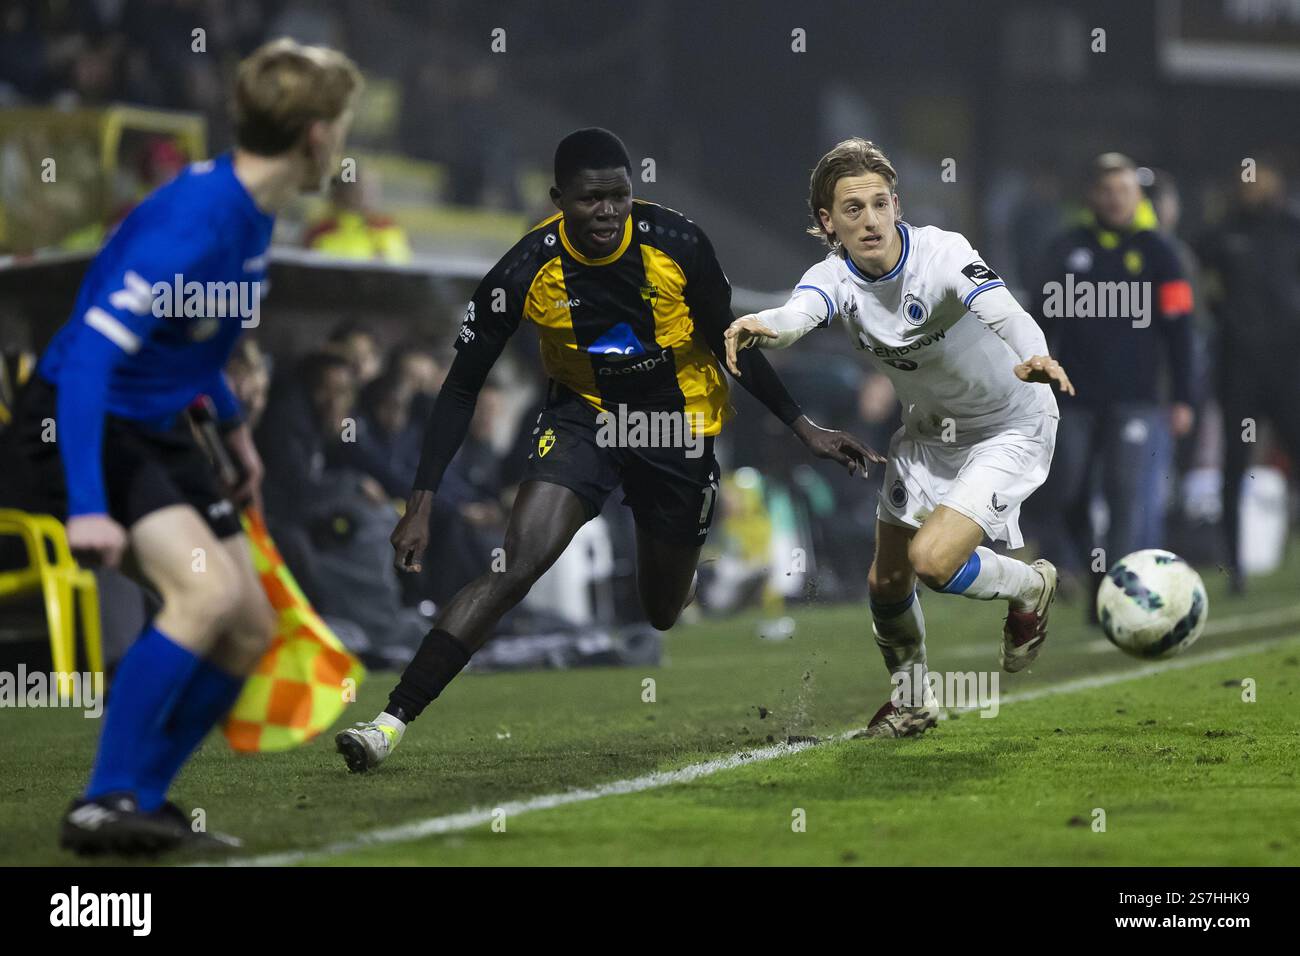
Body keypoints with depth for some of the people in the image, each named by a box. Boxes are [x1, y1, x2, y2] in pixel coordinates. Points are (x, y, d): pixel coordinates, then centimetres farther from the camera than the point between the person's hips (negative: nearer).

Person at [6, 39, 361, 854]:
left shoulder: (253, 216, 2)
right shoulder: (193, 224, -27)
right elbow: (88, 355, -32)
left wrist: (234, 426, 26)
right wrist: (87, 506, -38)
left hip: (157, 431, 10)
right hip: (83, 422, -10)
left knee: (250, 629, 6)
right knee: (208, 589, -26)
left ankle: (142, 801, 15)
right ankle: (103, 805, -20)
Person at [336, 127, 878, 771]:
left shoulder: (677, 243, -20)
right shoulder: (526, 271, -22)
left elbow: (729, 343, -2)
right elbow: (462, 387, -12)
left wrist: (803, 429, 1)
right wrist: (422, 503, -17)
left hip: (679, 425, 1)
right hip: (584, 414, -1)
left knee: (663, 611, 12)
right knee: (516, 566, -23)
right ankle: (393, 722, -25)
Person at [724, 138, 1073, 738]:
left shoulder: (941, 254, -28)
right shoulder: (834, 278, -17)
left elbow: (1001, 311, -48)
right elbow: (799, 313, -41)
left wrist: (1033, 357, -71)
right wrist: (761, 325, -67)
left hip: (1009, 429, -6)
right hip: (928, 430, 6)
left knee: (931, 559, -21)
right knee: (886, 582, 10)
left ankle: (1030, 588, 11)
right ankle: (910, 700, 37)